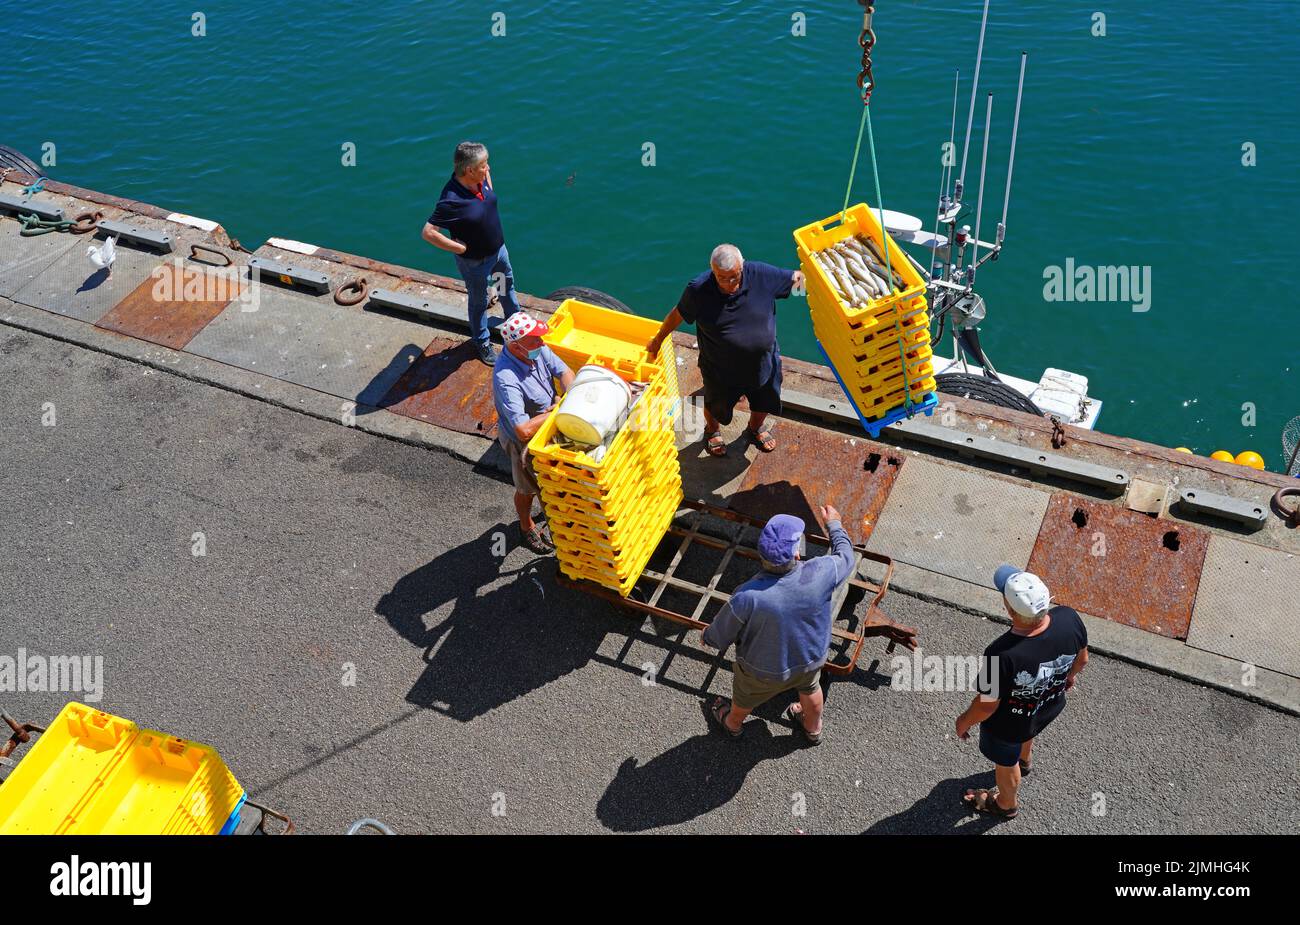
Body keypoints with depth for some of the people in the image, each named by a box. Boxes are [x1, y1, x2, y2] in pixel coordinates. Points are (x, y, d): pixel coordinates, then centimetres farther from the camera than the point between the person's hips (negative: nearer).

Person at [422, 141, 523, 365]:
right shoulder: (451, 200, -37)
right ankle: (483, 343, 41)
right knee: (479, 302, 17)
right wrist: (461, 248, -26)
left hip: (498, 249, 7)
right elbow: (428, 233, -35)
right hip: (475, 261, -7)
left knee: (507, 285, 31)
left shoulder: (480, 178, -15)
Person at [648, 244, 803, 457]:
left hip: (763, 362, 2)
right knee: (716, 405, 26)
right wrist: (658, 339, 4)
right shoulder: (698, 290, -26)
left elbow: (796, 278, -10)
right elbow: (678, 314, -9)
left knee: (763, 403, 28)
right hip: (720, 368, -2)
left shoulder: (761, 274, -24)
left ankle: (756, 427, 64)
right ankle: (712, 431, 62)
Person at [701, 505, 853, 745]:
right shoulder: (820, 574, -34)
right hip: (812, 659, 2)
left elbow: (717, 638, -24)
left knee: (745, 698, 31)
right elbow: (845, 557, -9)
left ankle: (731, 724, 62)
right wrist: (834, 524, 9)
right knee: (810, 690, 36)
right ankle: (813, 729, 64)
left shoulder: (747, 597, -41)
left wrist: (707, 636, 1)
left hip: (763, 670, -2)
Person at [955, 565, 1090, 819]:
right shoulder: (1069, 618, -31)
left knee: (1005, 763, 29)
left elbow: (987, 705, -27)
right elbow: (1082, 658, -7)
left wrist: (964, 721, -6)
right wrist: (1071, 675, 16)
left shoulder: (1002, 654, -46)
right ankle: (1024, 761, 72)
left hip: (1009, 725, -5)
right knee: (1025, 734, 40)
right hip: (1051, 707, 5)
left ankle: (1006, 804, 60)